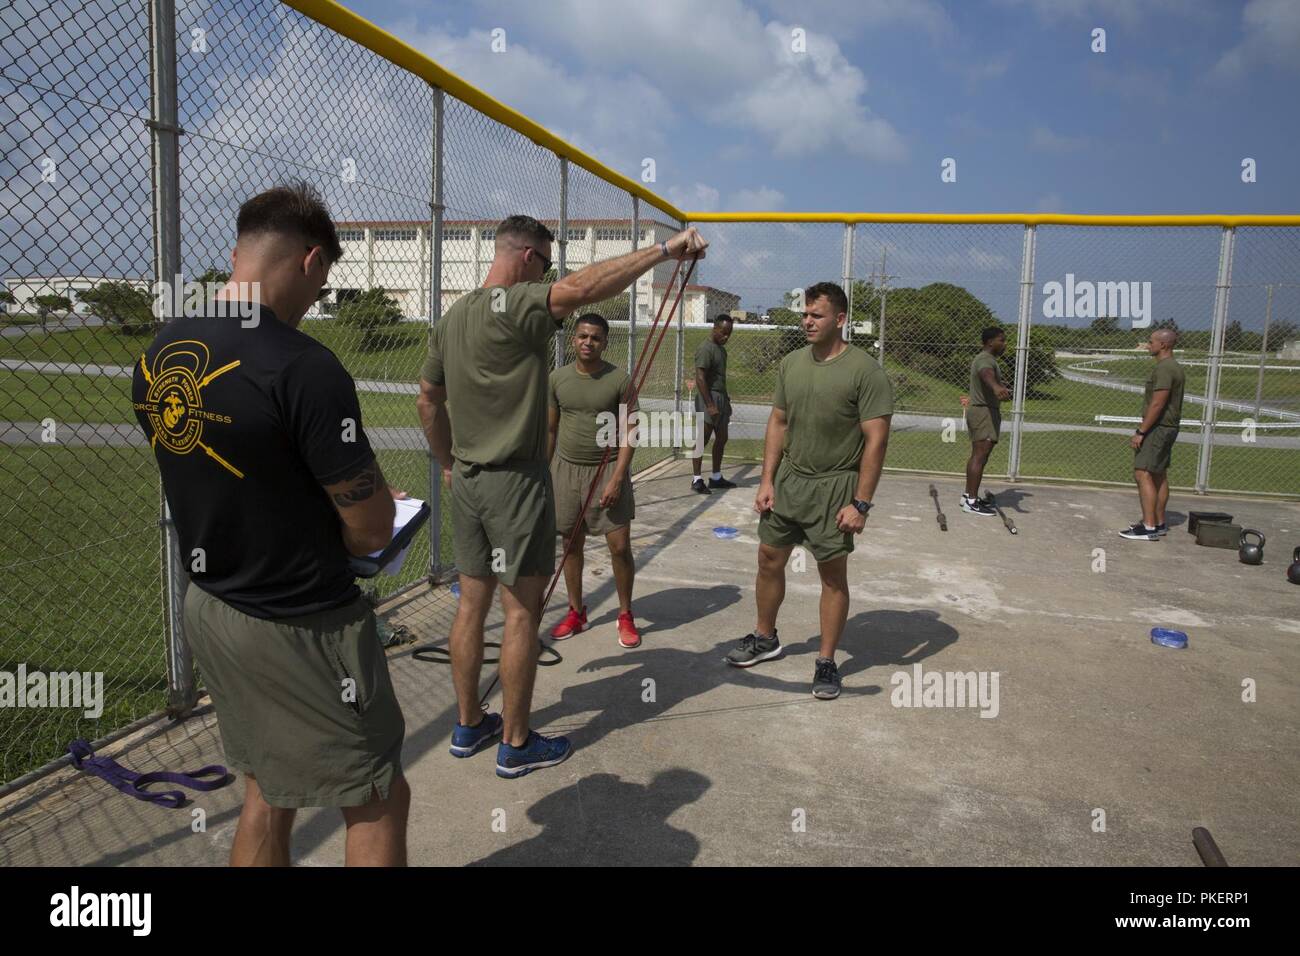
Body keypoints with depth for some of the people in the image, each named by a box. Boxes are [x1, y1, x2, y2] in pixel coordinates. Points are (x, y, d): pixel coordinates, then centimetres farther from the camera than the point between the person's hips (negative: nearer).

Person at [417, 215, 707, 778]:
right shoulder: (516, 306, -14)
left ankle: (469, 726, 27)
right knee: (521, 612, 2)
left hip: (467, 482, 8)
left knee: (471, 605, 14)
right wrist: (663, 250, -29)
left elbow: (428, 402, 19)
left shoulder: (450, 319, 12)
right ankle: (516, 744, 12)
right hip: (517, 482, -8)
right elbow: (585, 286, -31)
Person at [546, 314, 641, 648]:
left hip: (607, 469, -3)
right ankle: (576, 613, 26)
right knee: (572, 544, 11)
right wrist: (543, 475, 8)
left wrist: (617, 478, -14)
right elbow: (550, 429, 9)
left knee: (620, 545, -3)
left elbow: (628, 433, -7)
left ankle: (625, 615, 15)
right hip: (567, 469, 3)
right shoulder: (558, 378, 2)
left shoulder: (620, 380, -7)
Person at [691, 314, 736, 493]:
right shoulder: (706, 348, -15)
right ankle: (696, 480, 0)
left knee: (721, 438, 12)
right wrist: (710, 405, -24)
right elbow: (700, 379, -21)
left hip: (721, 398, 9)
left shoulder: (721, 348, 15)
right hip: (708, 398, -9)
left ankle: (716, 477, 22)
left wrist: (725, 398, 21)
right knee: (702, 440, -5)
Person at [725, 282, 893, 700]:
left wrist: (861, 503, -17)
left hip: (834, 487, -5)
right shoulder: (791, 363, 5)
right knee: (769, 559, 13)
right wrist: (767, 481, 5)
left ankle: (827, 662, 18)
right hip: (788, 478, 6)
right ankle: (765, 638, 34)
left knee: (833, 574, 4)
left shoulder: (865, 371, -13)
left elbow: (876, 440, -14)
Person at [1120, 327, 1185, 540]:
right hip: (1168, 427, 11)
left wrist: (1140, 432, -21)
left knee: (1143, 474, -12)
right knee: (1159, 475, 14)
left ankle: (1149, 528, -14)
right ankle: (1159, 523, 20)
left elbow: (1157, 404, -23)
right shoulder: (1175, 367, 15)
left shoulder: (1163, 368, -18)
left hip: (1158, 427, -11)